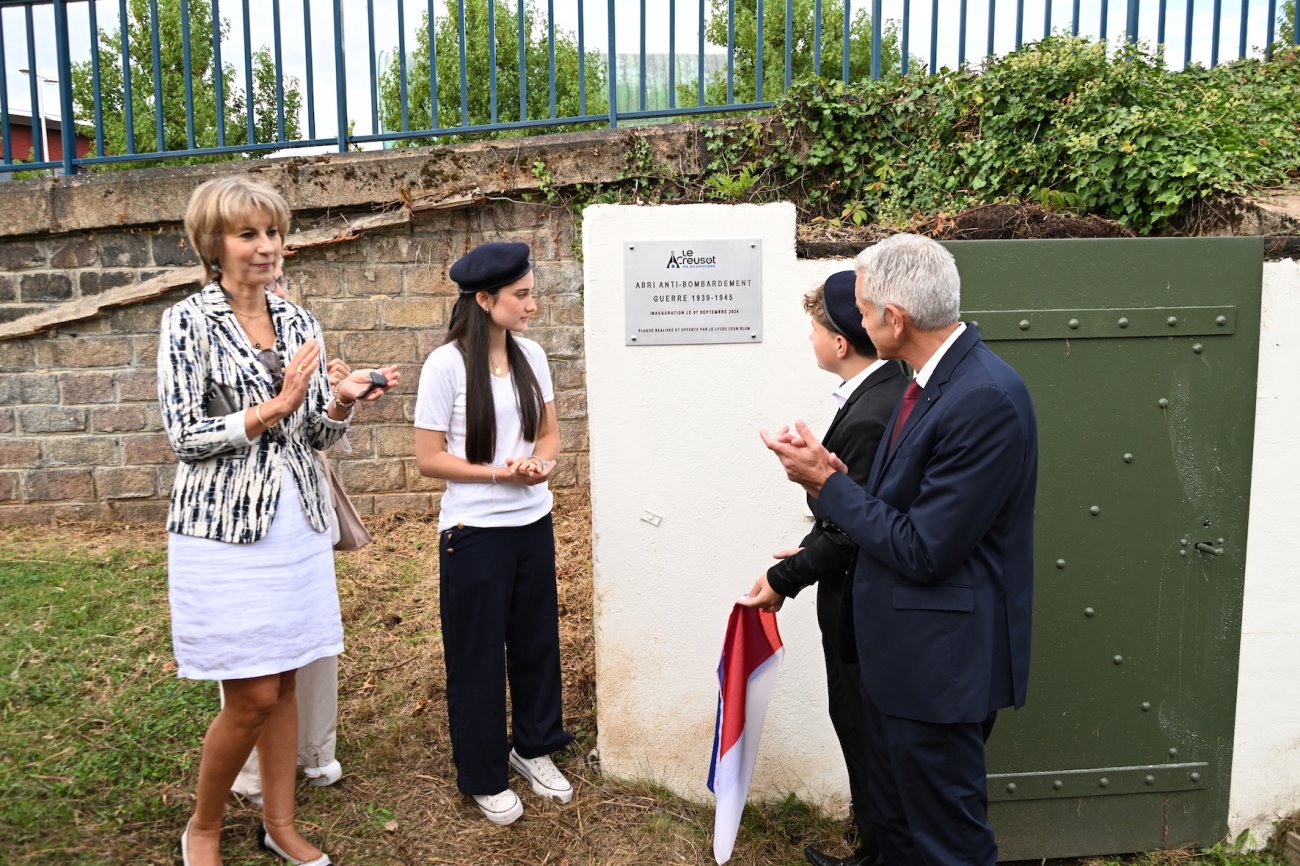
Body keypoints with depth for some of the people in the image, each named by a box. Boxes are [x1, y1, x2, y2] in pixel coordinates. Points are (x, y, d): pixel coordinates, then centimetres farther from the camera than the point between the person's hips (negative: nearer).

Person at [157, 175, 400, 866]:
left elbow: (317, 434, 10)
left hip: (298, 524, 5)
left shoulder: (298, 322, 9)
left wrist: (343, 401, -10)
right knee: (253, 696, -1)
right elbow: (184, 435, -11)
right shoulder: (189, 320, -6)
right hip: (226, 526, -5)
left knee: (284, 684, 13)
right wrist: (274, 408, -20)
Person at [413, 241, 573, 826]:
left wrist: (541, 462, -11)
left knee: (536, 640, 16)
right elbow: (429, 459, -12)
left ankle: (534, 749, 37)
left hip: (533, 524, 5)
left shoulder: (531, 356, 2)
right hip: (474, 531, -5)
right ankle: (483, 776, 27)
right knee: (477, 653, 9)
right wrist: (499, 473, -20)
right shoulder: (446, 364, -14)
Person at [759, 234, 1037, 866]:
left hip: (940, 663, -9)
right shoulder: (936, 380, 4)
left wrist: (827, 480, -17)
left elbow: (923, 550, -24)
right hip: (898, 651, 9)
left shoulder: (986, 399, -25)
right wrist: (829, 478, -4)